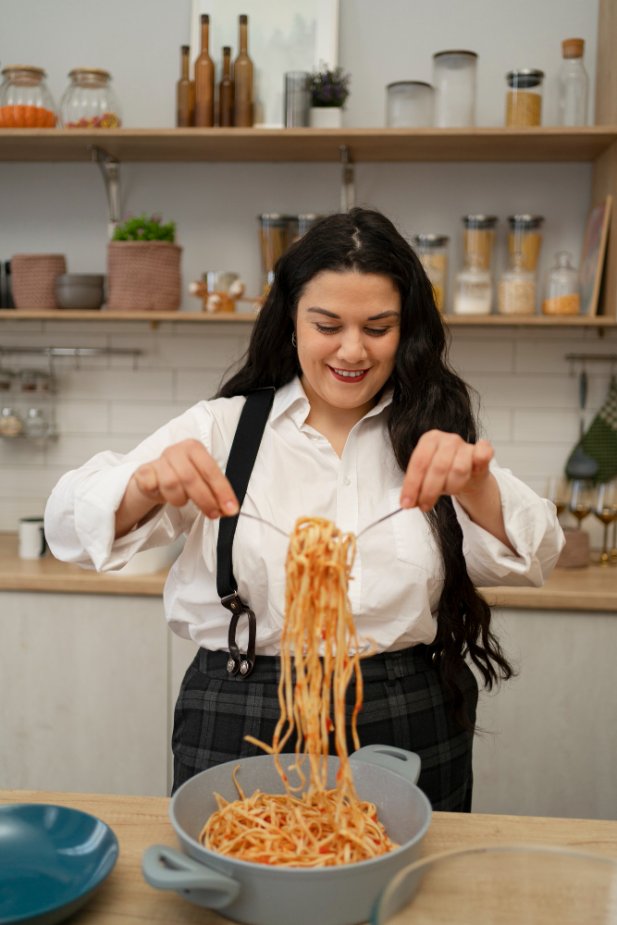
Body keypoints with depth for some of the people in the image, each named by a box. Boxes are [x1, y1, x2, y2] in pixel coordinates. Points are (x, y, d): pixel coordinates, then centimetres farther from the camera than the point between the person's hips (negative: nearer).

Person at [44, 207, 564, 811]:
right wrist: (148, 485, -33)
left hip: (407, 734, 2)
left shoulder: (433, 435, 3)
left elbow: (530, 557, -9)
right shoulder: (222, 428, -2)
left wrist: (474, 486, -31)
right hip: (241, 732, -1)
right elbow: (72, 524, -11)